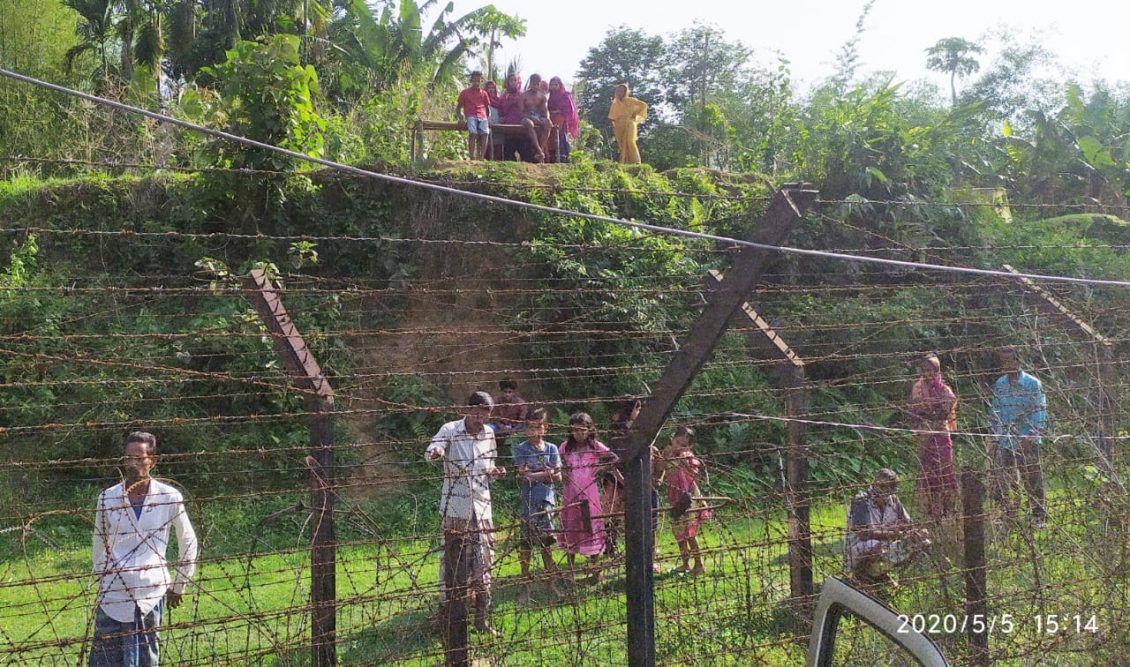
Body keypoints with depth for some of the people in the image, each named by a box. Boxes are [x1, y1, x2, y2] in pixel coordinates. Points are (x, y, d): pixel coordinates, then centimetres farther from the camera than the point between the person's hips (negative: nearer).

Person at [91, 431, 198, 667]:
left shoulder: (169, 498, -3)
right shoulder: (107, 498, 2)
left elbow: (188, 542, 8)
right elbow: (99, 546, 15)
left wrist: (179, 586, 12)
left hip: (151, 594, -1)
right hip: (112, 593, 1)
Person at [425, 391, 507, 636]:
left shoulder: (488, 434, 9)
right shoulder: (450, 430, -6)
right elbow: (430, 452, -21)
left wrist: (494, 472, -2)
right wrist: (435, 452, -45)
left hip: (482, 507, 5)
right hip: (455, 508, -4)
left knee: (483, 563, 7)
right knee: (452, 560, 1)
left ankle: (481, 618, 16)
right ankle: (447, 611, 13)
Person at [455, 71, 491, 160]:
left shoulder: (484, 93, 23)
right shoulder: (465, 92, 17)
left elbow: (488, 108, 24)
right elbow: (458, 107, 18)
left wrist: (489, 118, 5)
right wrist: (460, 117, -1)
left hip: (482, 117, 2)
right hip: (470, 116, -2)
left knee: (485, 133, -27)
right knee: (473, 133, -30)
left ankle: (481, 158, -29)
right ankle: (472, 158, -31)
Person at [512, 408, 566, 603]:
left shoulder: (551, 449, 8)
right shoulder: (521, 449, 1)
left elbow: (558, 477, 1)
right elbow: (523, 475, -9)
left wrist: (534, 474, -12)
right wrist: (547, 473, -8)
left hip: (546, 500, 2)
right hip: (527, 501, -2)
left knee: (545, 542, 2)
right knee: (526, 543, 2)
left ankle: (553, 580, 14)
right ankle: (525, 583, 11)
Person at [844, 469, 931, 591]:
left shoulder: (893, 501, -1)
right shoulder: (861, 501, -20)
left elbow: (909, 525, 3)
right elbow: (863, 533, -30)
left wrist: (917, 532, -21)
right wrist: (890, 534, -39)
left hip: (885, 549, 7)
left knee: (923, 541, -5)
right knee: (875, 545, -41)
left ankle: (881, 572, 7)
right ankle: (860, 572, -7)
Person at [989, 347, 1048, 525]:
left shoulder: (1033, 384, -5)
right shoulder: (999, 385, 8)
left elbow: (1040, 412, -7)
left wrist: (1031, 436, -17)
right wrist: (993, 437, 9)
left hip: (1028, 443, -4)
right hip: (1004, 442, 4)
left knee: (1033, 482, 3)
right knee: (1002, 484, 4)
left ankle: (1039, 517, 14)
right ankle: (1009, 516, 16)